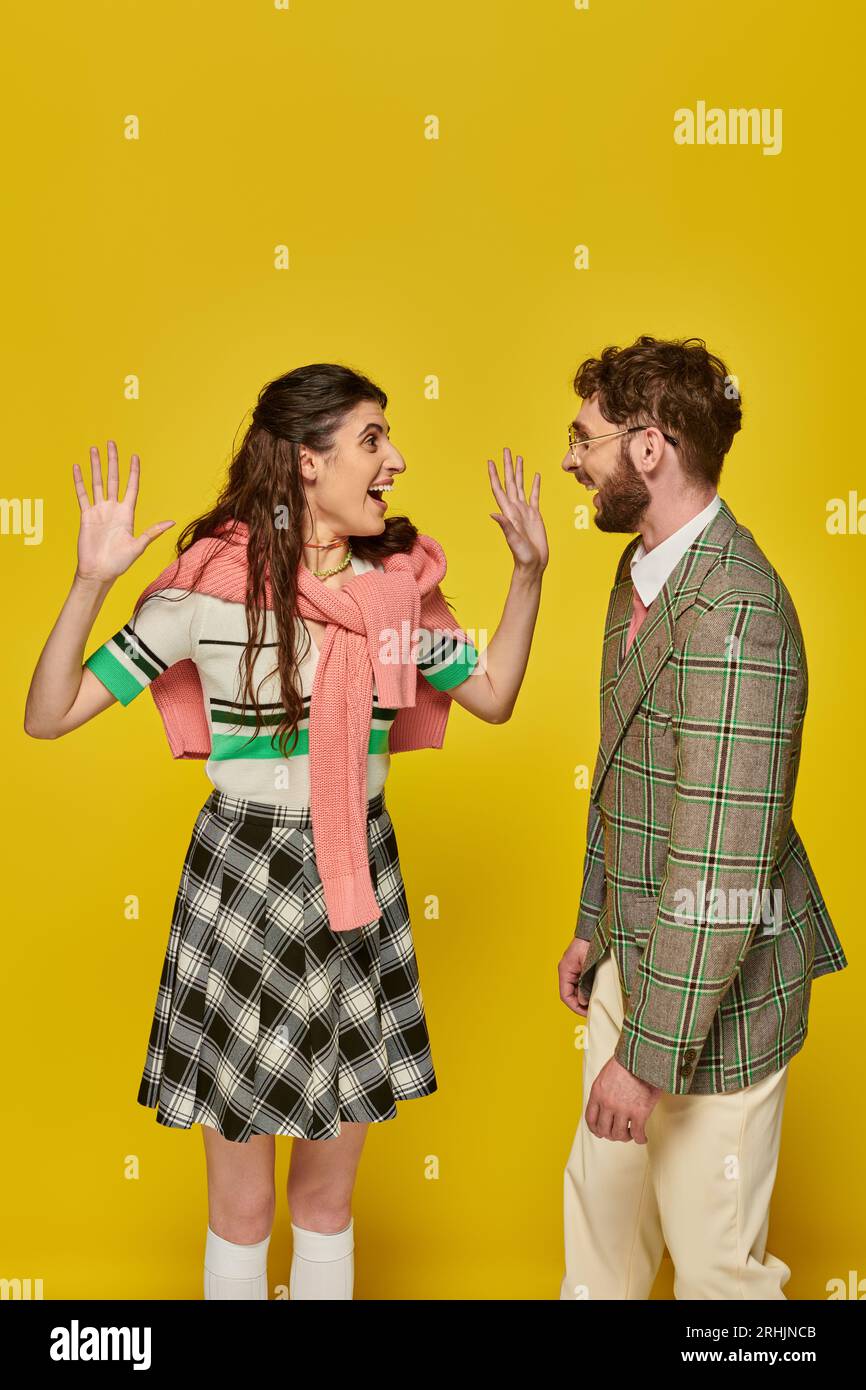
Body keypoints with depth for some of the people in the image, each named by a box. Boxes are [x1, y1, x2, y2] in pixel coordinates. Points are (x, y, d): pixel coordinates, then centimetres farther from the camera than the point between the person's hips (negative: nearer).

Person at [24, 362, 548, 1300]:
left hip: (360, 884, 4)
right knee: (242, 1208, 12)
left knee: (328, 1194, 18)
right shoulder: (211, 581, -13)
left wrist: (528, 569, 6)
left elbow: (492, 696, 13)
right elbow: (48, 717, -12)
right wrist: (91, 582, -25)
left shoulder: (397, 579, 1)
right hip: (244, 882, -4)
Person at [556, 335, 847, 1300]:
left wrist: (651, 1054, -22)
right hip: (633, 953, 9)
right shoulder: (644, 568, 4)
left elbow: (723, 865, -29)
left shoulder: (732, 616, -28)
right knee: (601, 1190, 25)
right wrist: (595, 923, 19)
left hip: (710, 986, -8)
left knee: (712, 1252, 12)